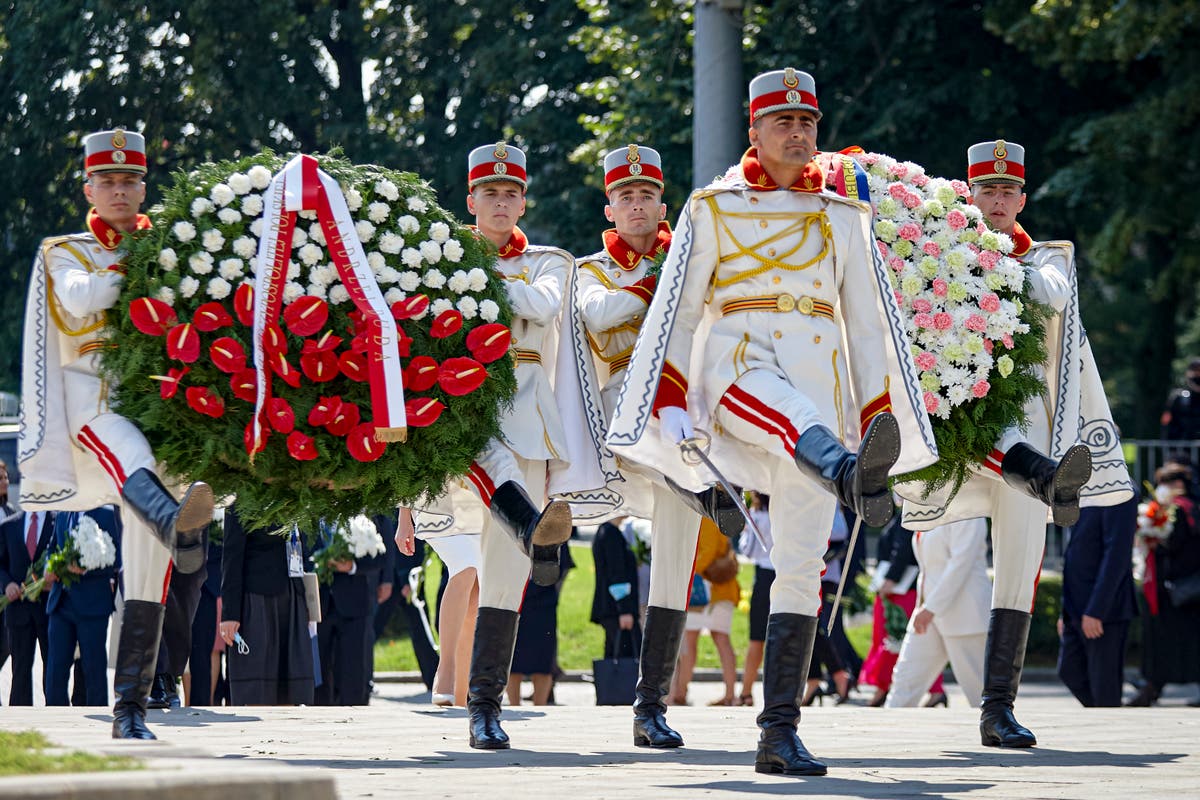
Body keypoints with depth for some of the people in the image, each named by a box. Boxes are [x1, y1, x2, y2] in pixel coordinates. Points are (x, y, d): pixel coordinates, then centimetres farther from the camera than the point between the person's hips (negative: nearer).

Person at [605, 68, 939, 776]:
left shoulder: (842, 218, 18)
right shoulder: (713, 208, 11)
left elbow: (869, 323, 17)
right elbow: (676, 312, 8)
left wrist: (878, 415, 9)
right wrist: (671, 407, -1)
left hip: (820, 381, 3)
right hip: (737, 363, -3)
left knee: (802, 561, -5)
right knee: (789, 411, -41)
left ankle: (780, 733, -5)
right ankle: (852, 478, -76)